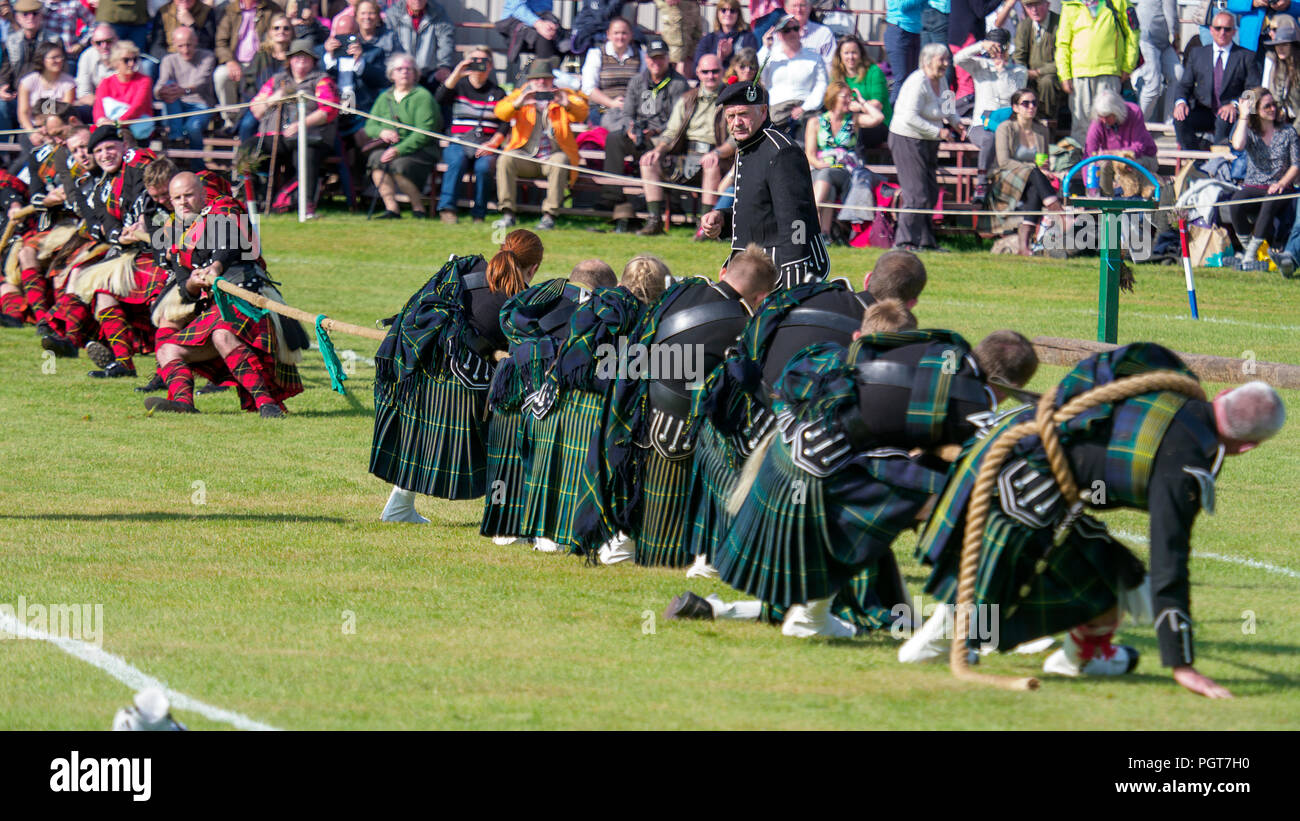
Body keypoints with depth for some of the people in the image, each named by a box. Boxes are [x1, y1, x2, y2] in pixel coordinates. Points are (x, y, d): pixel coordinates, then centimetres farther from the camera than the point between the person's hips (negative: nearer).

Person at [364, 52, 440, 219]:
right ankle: (391, 207, -26)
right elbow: (369, 126, 15)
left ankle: (418, 207, -11)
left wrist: (399, 150, -23)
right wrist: (381, 132, -10)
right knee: (376, 158, -28)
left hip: (419, 149, -5)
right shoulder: (384, 98, 17)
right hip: (388, 147, 5)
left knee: (399, 165, -34)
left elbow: (423, 133, -13)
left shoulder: (422, 96, -3)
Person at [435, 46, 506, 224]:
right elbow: (440, 99, -7)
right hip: (458, 144, 0)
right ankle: (447, 208, -36)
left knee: (483, 166, -33)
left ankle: (479, 214, -23)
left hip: (487, 147, 0)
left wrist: (492, 144, -12)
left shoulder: (497, 93, 15)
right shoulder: (459, 87, 15)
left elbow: (505, 125, 6)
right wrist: (457, 73, -15)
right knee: (457, 161, -34)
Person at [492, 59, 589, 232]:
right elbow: (500, 112, -8)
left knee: (559, 163, -33)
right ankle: (508, 214, -27)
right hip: (525, 156, 1)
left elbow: (581, 114, -9)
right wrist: (517, 104, -30)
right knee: (504, 160, -27)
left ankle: (549, 215, -31)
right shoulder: (521, 95, 11)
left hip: (554, 155, -1)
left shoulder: (561, 95, 10)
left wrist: (568, 105, -32)